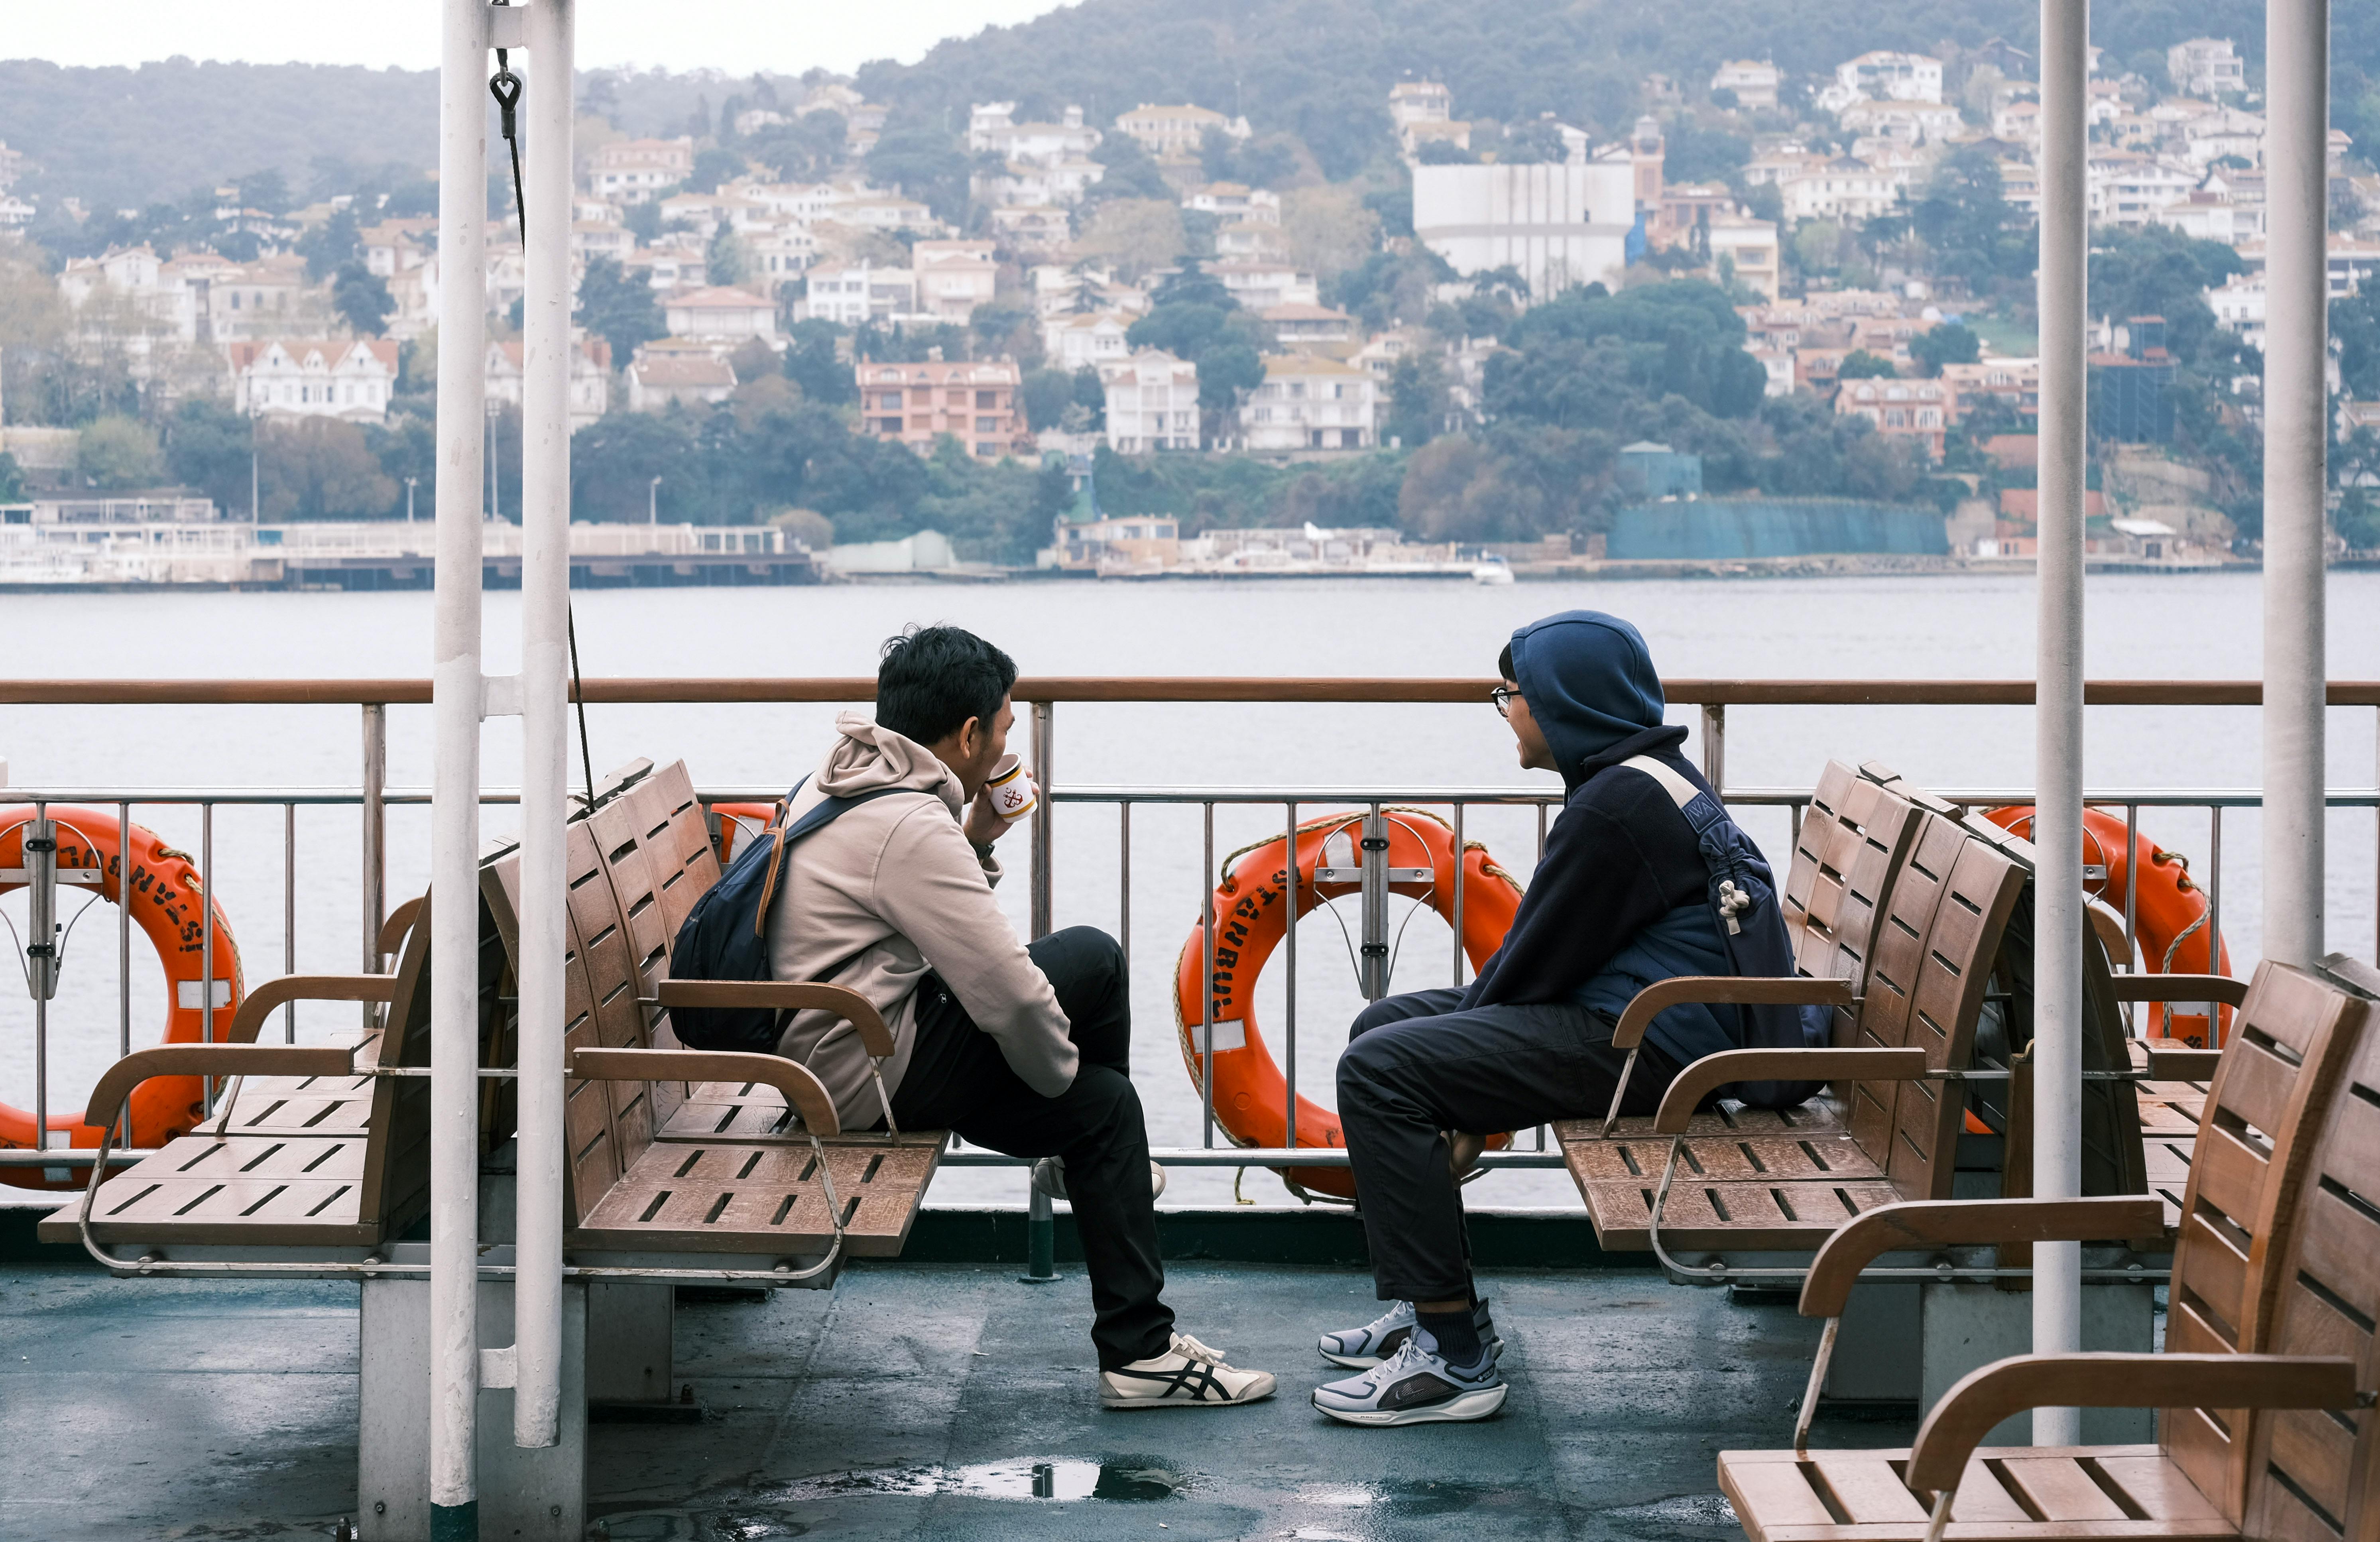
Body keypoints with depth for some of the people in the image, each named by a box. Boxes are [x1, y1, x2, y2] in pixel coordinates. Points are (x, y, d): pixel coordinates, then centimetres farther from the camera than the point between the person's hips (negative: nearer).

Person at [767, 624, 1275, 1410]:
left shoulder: (839, 780, 8)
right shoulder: (910, 829, -23)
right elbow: (1010, 997, -25)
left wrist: (974, 839, 5)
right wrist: (1063, 1074, -7)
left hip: (819, 1043, 10)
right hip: (873, 1072, -10)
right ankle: (1138, 1353, 3)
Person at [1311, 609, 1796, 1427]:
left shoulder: (1618, 808, -18)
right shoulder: (1648, 777, 17)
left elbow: (1539, 962, -16)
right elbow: (1541, 952, 19)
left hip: (1643, 1044, -12)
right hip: (1618, 1016, 12)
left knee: (1379, 1072, -19)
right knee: (1383, 1027, 17)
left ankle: (1454, 1358, -19)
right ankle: (1435, 1306, 18)